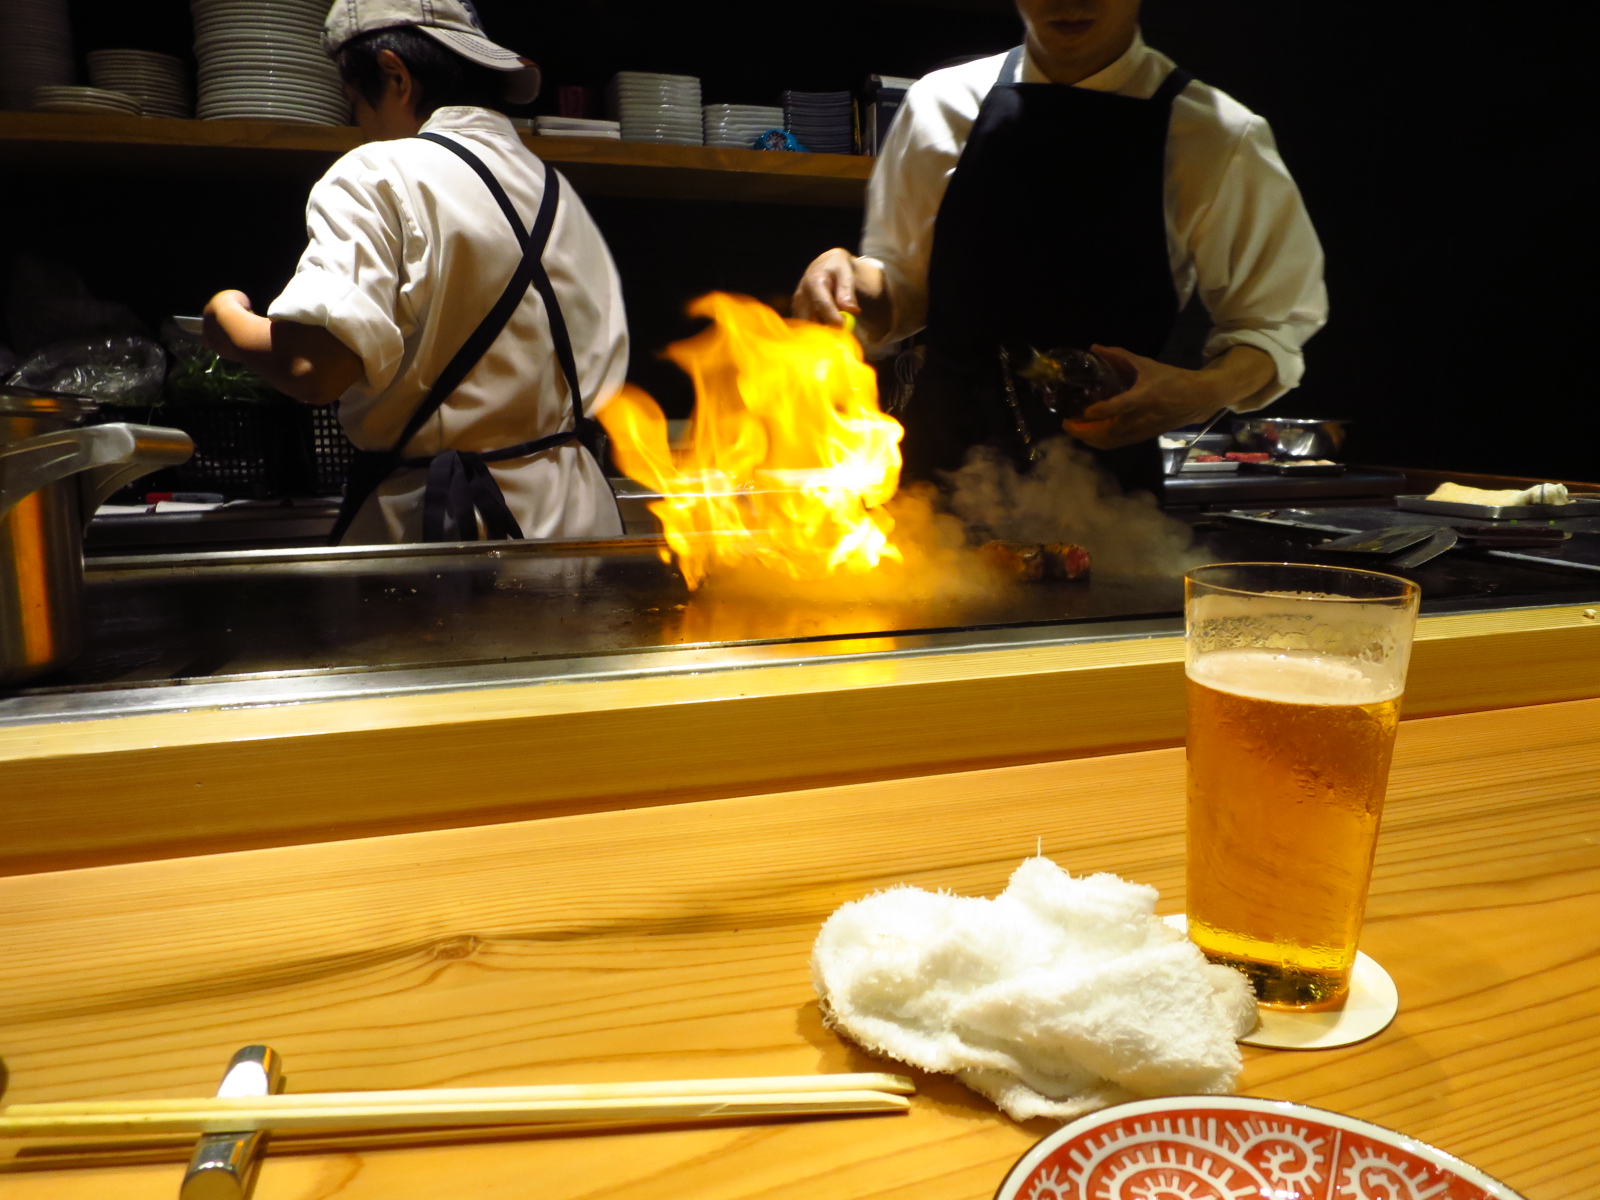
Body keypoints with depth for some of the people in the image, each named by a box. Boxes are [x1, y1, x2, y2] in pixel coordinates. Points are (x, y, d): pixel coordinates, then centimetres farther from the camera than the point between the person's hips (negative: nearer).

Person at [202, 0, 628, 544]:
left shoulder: (379, 176, -9)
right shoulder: (557, 192, 12)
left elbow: (315, 367, -20)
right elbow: (601, 388, 13)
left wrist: (228, 321, 0)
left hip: (434, 519, -6)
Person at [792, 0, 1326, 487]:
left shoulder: (1218, 139, -5)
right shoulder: (940, 104, 1)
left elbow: (1273, 321, 3)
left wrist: (1204, 393, -17)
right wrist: (853, 280, -12)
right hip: (937, 462, 2)